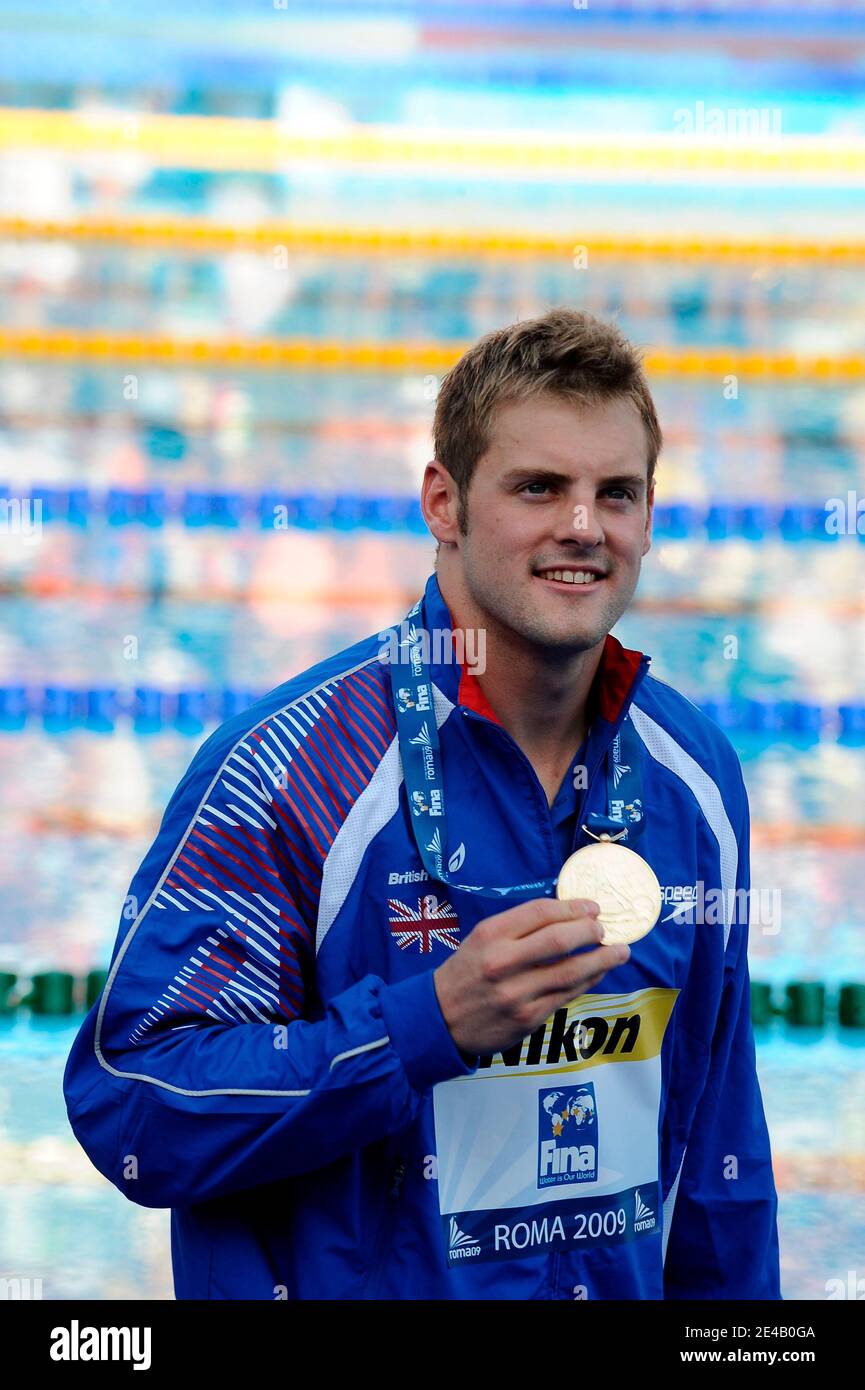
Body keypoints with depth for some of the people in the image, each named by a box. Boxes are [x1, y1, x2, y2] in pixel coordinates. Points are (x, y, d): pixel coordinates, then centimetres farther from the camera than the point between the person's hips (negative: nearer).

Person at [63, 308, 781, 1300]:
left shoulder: (695, 772, -1)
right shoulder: (288, 763, -19)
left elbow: (718, 1122, 8)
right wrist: (433, 1021, -30)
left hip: (627, 1291, 5)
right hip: (352, 1287, -5)